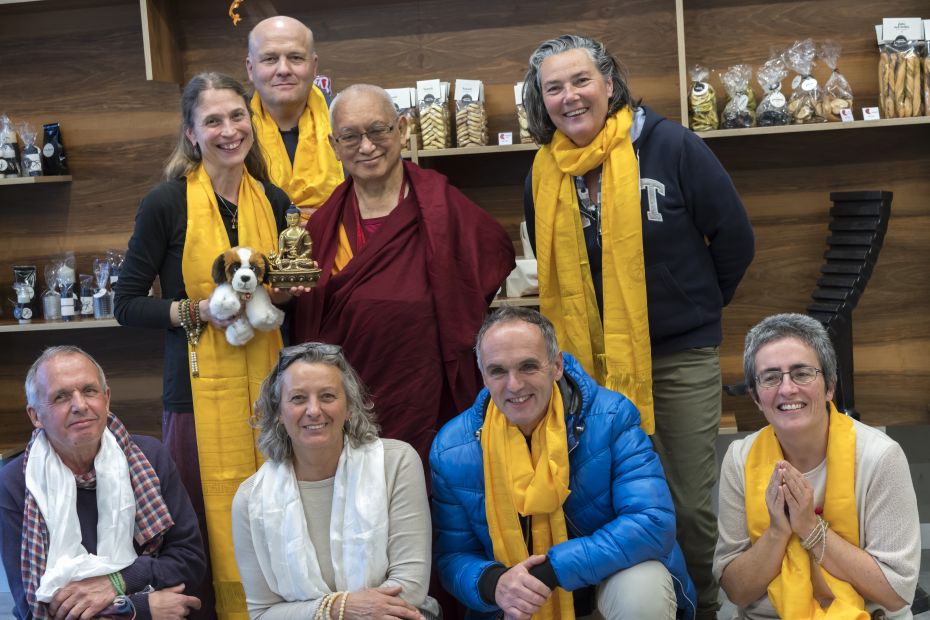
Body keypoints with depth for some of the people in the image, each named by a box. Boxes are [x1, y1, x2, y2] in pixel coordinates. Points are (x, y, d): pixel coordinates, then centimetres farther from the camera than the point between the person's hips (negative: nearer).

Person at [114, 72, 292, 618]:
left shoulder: (274, 202, 8)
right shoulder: (167, 204, -5)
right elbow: (128, 305, -2)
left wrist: (284, 293, -1)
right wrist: (197, 310, -15)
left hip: (264, 383, 4)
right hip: (200, 388, -4)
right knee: (211, 526, -1)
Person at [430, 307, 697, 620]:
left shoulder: (610, 418, -17)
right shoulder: (451, 450, -11)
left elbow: (653, 523, -23)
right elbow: (453, 557, -4)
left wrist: (553, 568, -30)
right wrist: (492, 582, -27)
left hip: (612, 574, -3)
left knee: (643, 592, -31)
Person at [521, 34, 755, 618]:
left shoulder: (672, 146, -11)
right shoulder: (544, 174, 0)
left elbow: (734, 240, -4)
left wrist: (697, 306, 7)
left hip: (681, 355, -3)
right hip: (592, 360, 3)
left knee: (691, 504, 3)